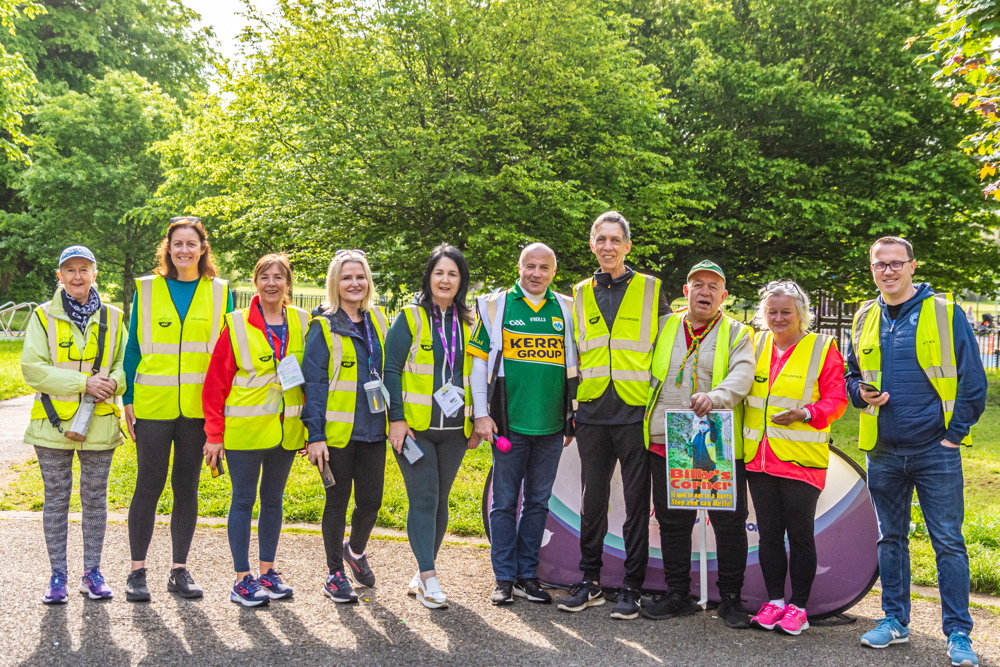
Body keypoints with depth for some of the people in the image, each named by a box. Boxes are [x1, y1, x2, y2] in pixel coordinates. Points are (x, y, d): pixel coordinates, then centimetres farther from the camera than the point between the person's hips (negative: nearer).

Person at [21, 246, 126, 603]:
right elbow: (32, 368, -8)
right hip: (54, 423, -1)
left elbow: (126, 362, 8)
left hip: (100, 423, 1)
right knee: (56, 499, 6)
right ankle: (58, 575, 17)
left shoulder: (112, 318, 5)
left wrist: (112, 383, -15)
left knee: (95, 499, 8)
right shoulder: (43, 317, 0)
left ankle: (92, 572, 20)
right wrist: (84, 382, -18)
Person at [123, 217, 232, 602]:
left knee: (187, 487, 8)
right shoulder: (147, 289, 5)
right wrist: (127, 400, 1)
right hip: (153, 405, -1)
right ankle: (137, 571, 14)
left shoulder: (219, 292, 6)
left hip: (198, 407, 1)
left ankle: (179, 570, 18)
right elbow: (133, 347, 7)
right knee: (149, 484, 3)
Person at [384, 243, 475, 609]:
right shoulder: (410, 318, -2)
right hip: (414, 427, -4)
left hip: (454, 429, 4)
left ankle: (422, 571, 23)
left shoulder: (468, 323, 11)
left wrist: (475, 421, 12)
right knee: (424, 499, -7)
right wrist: (396, 418, -11)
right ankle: (428, 577, -3)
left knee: (440, 500, 10)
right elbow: (390, 370, -5)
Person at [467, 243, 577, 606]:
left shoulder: (567, 310, 9)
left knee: (538, 502, 10)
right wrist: (481, 414, -5)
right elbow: (478, 361, 1)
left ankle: (527, 575, 21)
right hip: (509, 425, -2)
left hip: (551, 426, 3)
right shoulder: (496, 305, 1)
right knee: (505, 503, 3)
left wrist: (574, 417, 11)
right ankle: (504, 578, 14)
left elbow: (576, 365, 14)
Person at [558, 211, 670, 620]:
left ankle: (631, 589, 13)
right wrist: (568, 410, 13)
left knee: (636, 503, 3)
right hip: (592, 415, 3)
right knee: (593, 500, 10)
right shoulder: (581, 294, 12)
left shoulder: (651, 290, 3)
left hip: (636, 415, -3)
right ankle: (590, 583, 21)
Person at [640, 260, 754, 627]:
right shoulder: (664, 328, 13)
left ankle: (730, 598, 18)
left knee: (729, 523, 2)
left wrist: (716, 396, -34)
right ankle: (677, 595, 24)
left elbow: (742, 375, -14)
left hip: (720, 447, -3)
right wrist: (643, 424, 11)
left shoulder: (737, 334, 4)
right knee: (672, 521, 10)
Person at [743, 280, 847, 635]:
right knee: (769, 532, 10)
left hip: (802, 459, -4)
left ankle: (798, 607, 13)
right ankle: (774, 601, 22)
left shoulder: (822, 348, -1)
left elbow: (836, 399, -5)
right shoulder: (755, 344, 11)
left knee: (800, 534, 3)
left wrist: (805, 413, -22)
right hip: (759, 456, 4)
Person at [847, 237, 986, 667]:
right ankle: (895, 620, 25)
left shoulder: (945, 312, -3)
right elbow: (850, 373, 19)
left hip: (935, 450, -4)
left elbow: (972, 378, -4)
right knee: (890, 539, 13)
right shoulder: (865, 318, 9)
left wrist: (955, 433, -9)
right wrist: (861, 393, -3)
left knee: (948, 542, 0)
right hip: (883, 452, 4)